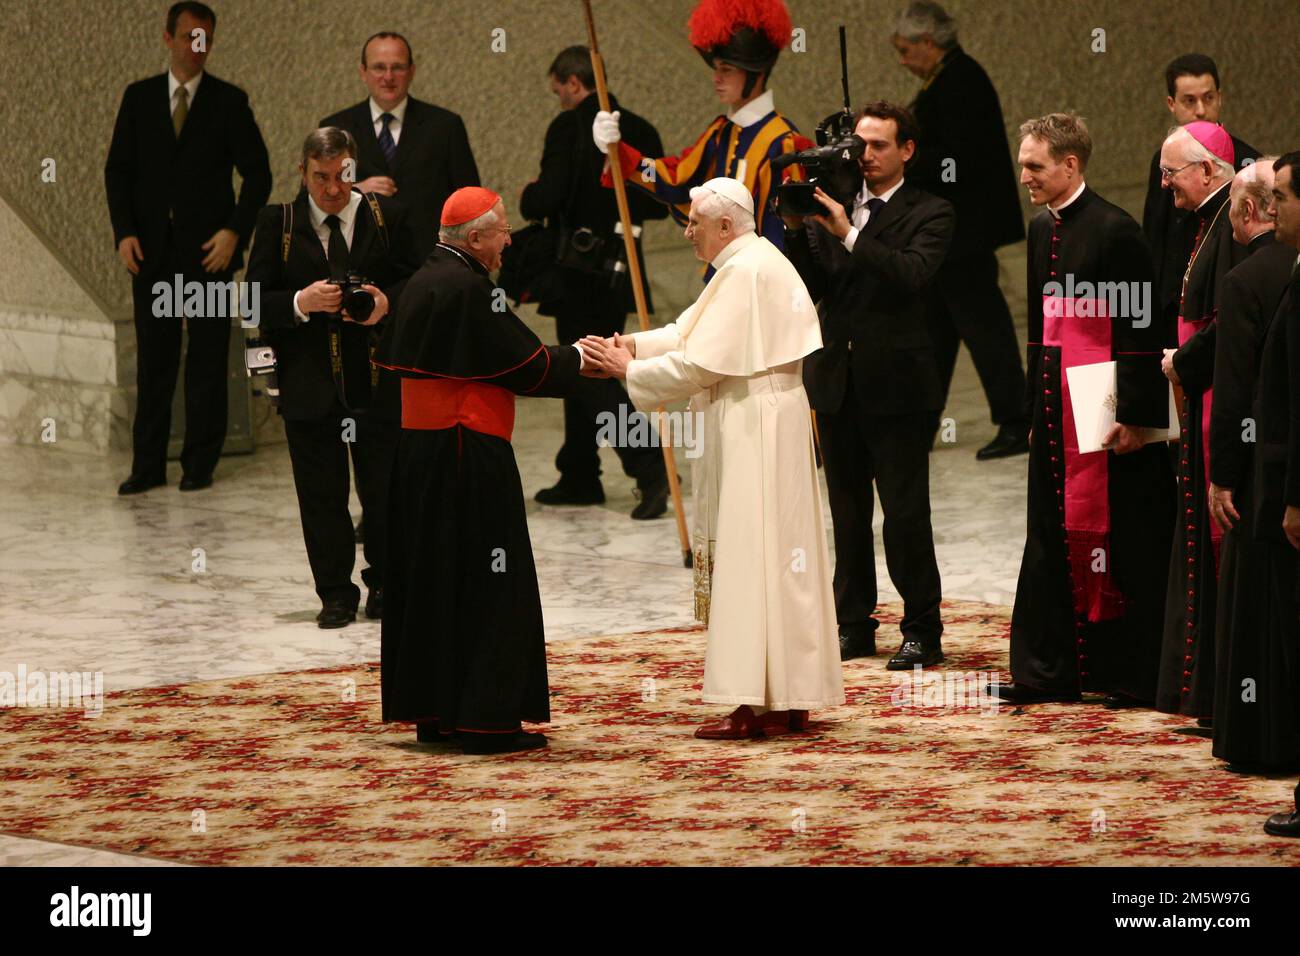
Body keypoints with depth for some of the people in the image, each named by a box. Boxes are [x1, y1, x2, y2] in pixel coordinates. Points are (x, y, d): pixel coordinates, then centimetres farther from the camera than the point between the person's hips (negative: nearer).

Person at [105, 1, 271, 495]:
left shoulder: (229, 101, 2)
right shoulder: (139, 97, 8)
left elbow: (257, 172, 2)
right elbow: (118, 169, 7)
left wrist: (235, 231, -10)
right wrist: (124, 231, -5)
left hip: (208, 249, -2)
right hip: (152, 248, 2)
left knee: (208, 358, 0)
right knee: (153, 358, 3)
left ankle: (200, 463, 6)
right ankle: (148, 464, 5)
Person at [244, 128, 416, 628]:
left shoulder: (387, 217, 4)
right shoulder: (277, 223, 3)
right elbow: (255, 301, 0)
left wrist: (386, 302, -15)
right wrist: (301, 302, -19)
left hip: (377, 380, 0)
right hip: (308, 381, 0)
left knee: (383, 489, 5)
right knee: (321, 497, 4)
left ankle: (383, 585, 22)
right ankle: (336, 595, 12)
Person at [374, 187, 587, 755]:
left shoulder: (421, 283, 11)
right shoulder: (467, 289, -17)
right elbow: (525, 363, -15)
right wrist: (576, 360, 4)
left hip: (419, 452, 9)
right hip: (470, 456, -9)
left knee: (432, 579, 14)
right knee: (487, 584, -3)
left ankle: (432, 710, 19)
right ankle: (486, 718, -3)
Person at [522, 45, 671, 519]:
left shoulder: (569, 128, -14)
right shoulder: (640, 131, 7)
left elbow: (547, 198, -20)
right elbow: (658, 205, 10)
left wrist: (528, 197, 1)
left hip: (581, 274, -7)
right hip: (622, 269, 7)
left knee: (593, 377, -5)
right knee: (585, 372, 17)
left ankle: (650, 469, -18)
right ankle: (579, 475, 23)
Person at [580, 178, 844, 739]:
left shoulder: (743, 274, -17)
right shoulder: (762, 263, 15)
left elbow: (700, 362, -19)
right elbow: (693, 332, 15)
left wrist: (629, 369, -10)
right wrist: (633, 344, 3)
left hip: (752, 433, -10)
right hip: (767, 425, 10)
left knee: (748, 559, -9)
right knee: (779, 558, 10)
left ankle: (753, 704, -10)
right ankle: (788, 699, 13)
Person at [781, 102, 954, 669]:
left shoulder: (929, 215, -3)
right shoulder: (831, 207, 10)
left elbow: (912, 274, -21)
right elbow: (810, 288, 4)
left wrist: (848, 234, -26)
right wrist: (797, 229, -10)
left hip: (896, 384, -5)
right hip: (837, 382, 5)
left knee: (906, 515, -5)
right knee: (847, 514, 12)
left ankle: (922, 632, 2)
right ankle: (854, 625, 21)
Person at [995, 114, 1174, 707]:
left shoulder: (1114, 230, -13)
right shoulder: (1042, 230, 12)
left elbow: (1138, 328, -15)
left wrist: (1133, 415, -18)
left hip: (1104, 410, -8)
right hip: (1055, 407, 8)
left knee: (1120, 541, -3)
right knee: (1053, 535, 10)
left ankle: (1133, 674, 3)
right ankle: (1049, 670, 14)